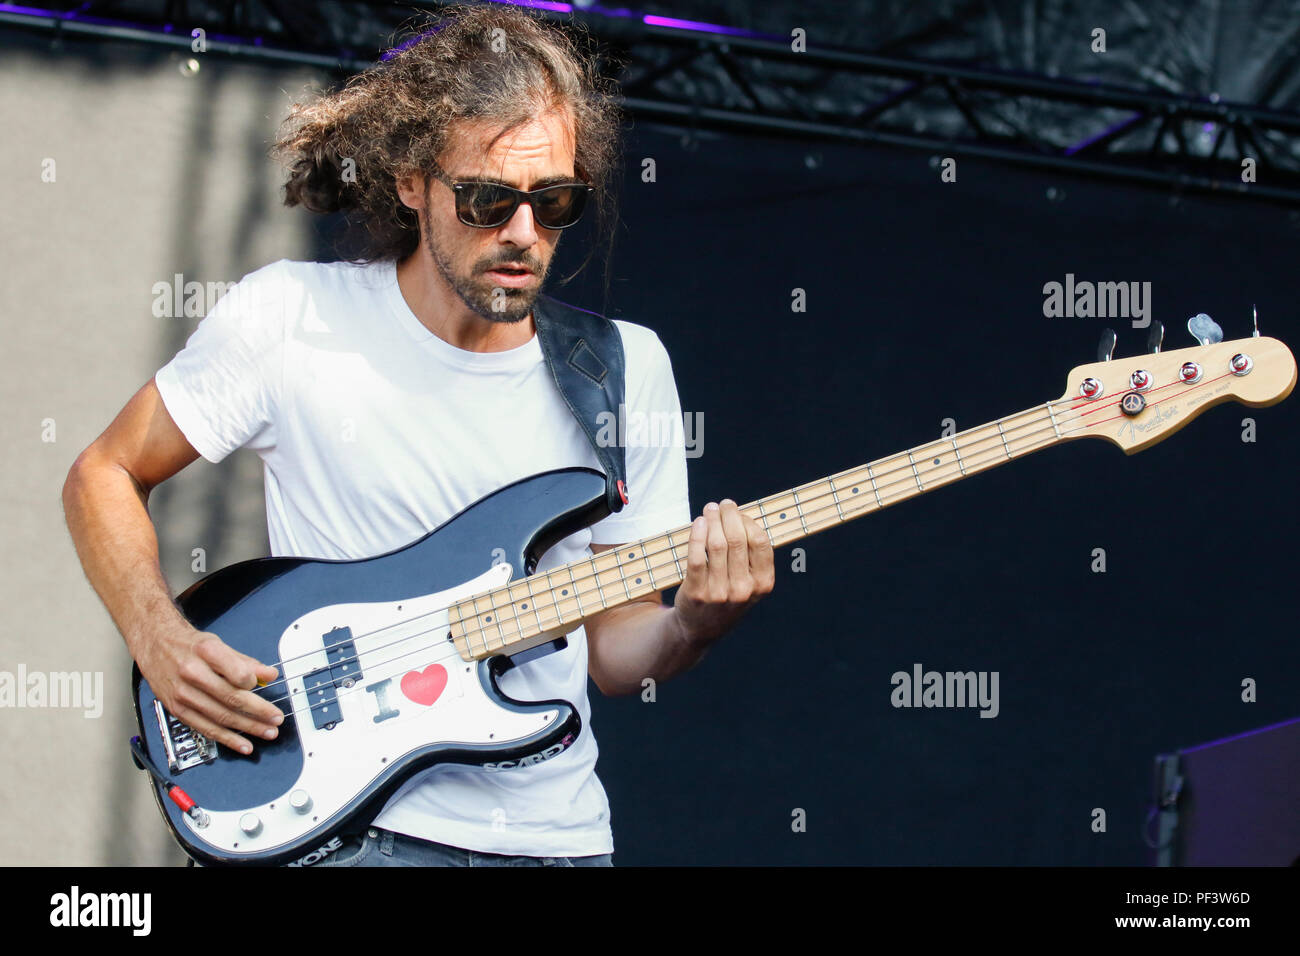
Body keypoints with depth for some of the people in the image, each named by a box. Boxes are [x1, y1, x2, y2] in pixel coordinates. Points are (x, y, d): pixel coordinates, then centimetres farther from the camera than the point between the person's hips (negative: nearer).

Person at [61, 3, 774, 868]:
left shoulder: (626, 369, 5)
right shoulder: (290, 319, -3)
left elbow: (612, 646, 10)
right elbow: (105, 476, 9)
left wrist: (691, 624, -11)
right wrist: (161, 642, -6)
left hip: (557, 836, 4)